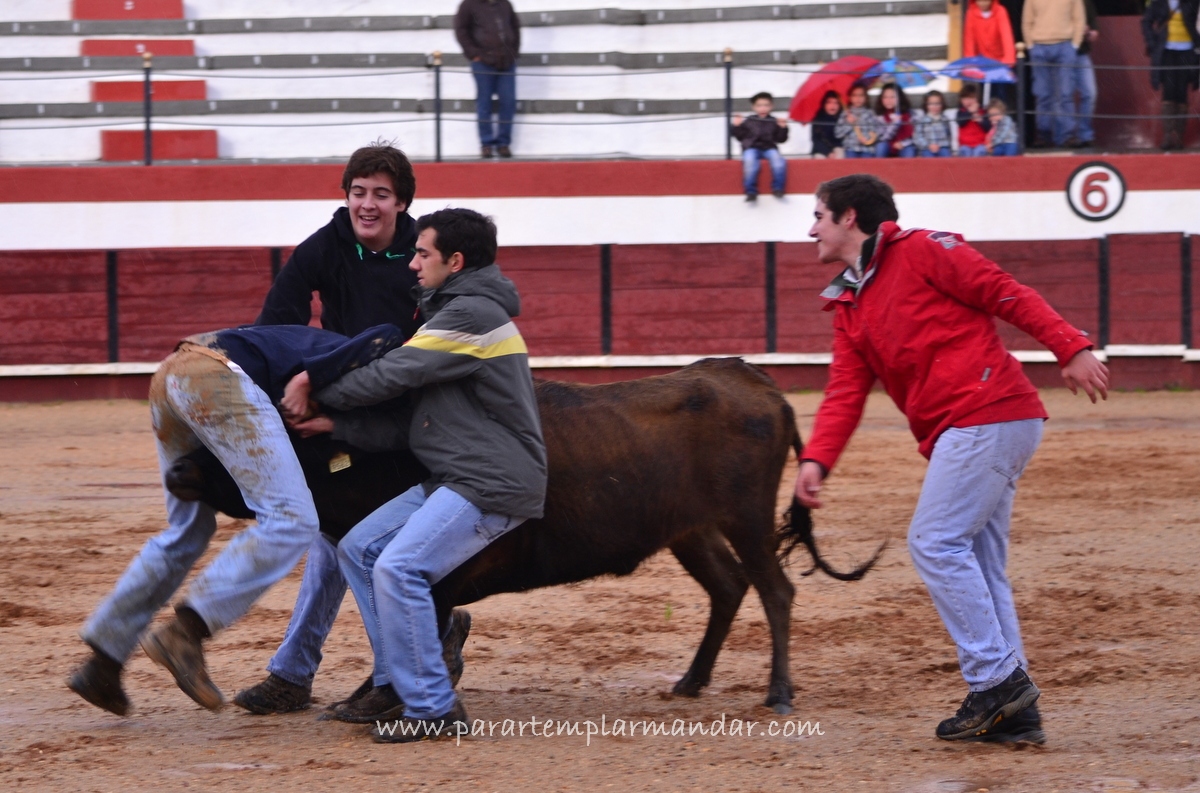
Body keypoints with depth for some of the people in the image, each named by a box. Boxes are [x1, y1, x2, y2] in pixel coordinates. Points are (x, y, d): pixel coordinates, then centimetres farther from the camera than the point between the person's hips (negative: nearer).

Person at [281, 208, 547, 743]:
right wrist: (334, 422, 3)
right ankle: (399, 685, 11)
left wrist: (316, 393, -2)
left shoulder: (472, 315, -14)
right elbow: (404, 384, 15)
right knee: (360, 550, 8)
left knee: (399, 569, -21)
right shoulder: (458, 310, 20)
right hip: (457, 478, 11)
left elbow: (390, 377, -15)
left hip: (493, 484, -11)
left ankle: (434, 708, -14)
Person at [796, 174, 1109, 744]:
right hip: (959, 433, 9)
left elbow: (1007, 294, -6)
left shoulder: (921, 251, -2)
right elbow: (845, 392, 12)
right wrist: (816, 458, -4)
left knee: (935, 542, -13)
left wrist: (1070, 349, -14)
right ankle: (1014, 713, 9)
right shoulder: (849, 307, 21)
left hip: (988, 413, -9)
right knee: (977, 564, 7)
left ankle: (997, 679, -12)